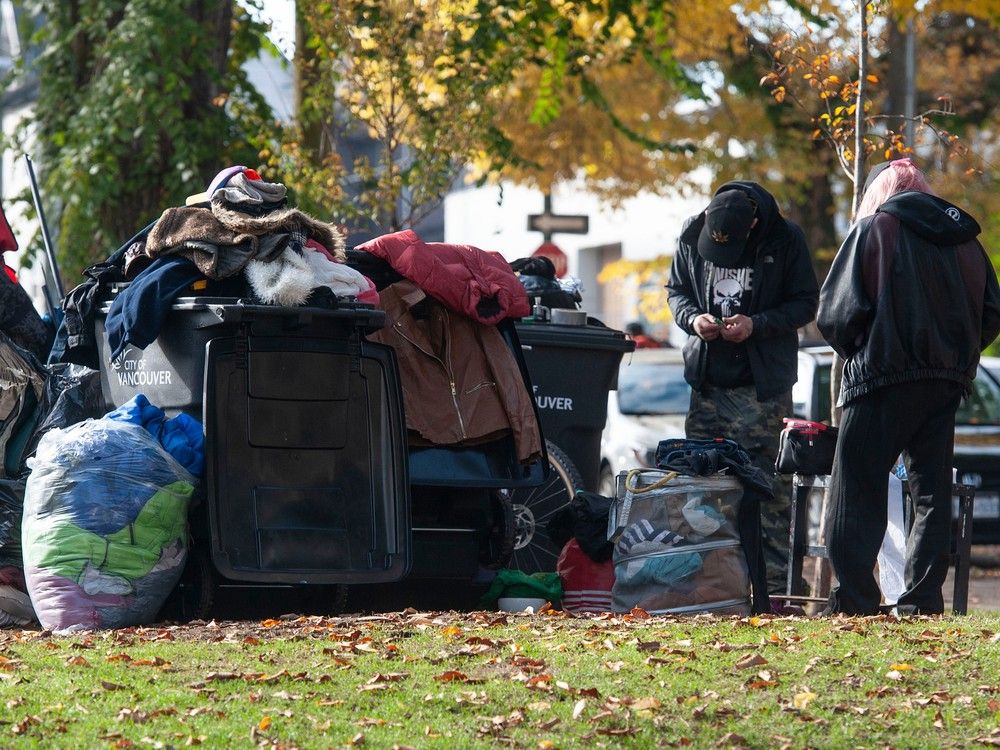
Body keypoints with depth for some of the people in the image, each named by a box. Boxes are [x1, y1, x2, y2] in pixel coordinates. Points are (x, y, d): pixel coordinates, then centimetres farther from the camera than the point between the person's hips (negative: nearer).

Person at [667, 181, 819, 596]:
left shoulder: (785, 239, -8)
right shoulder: (691, 235, 2)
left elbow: (806, 302, -2)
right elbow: (675, 290, 14)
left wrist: (757, 324, -16)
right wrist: (693, 318, -8)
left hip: (764, 386, -3)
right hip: (707, 383, 4)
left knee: (771, 491, -4)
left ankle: (774, 584, -2)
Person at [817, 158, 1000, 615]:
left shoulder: (873, 228, -2)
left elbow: (836, 312, -6)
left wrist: (855, 352, 11)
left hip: (884, 377, -5)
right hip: (948, 383, 5)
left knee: (856, 493, -2)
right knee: (932, 493, 11)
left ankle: (853, 601, -11)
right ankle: (922, 603, 5)